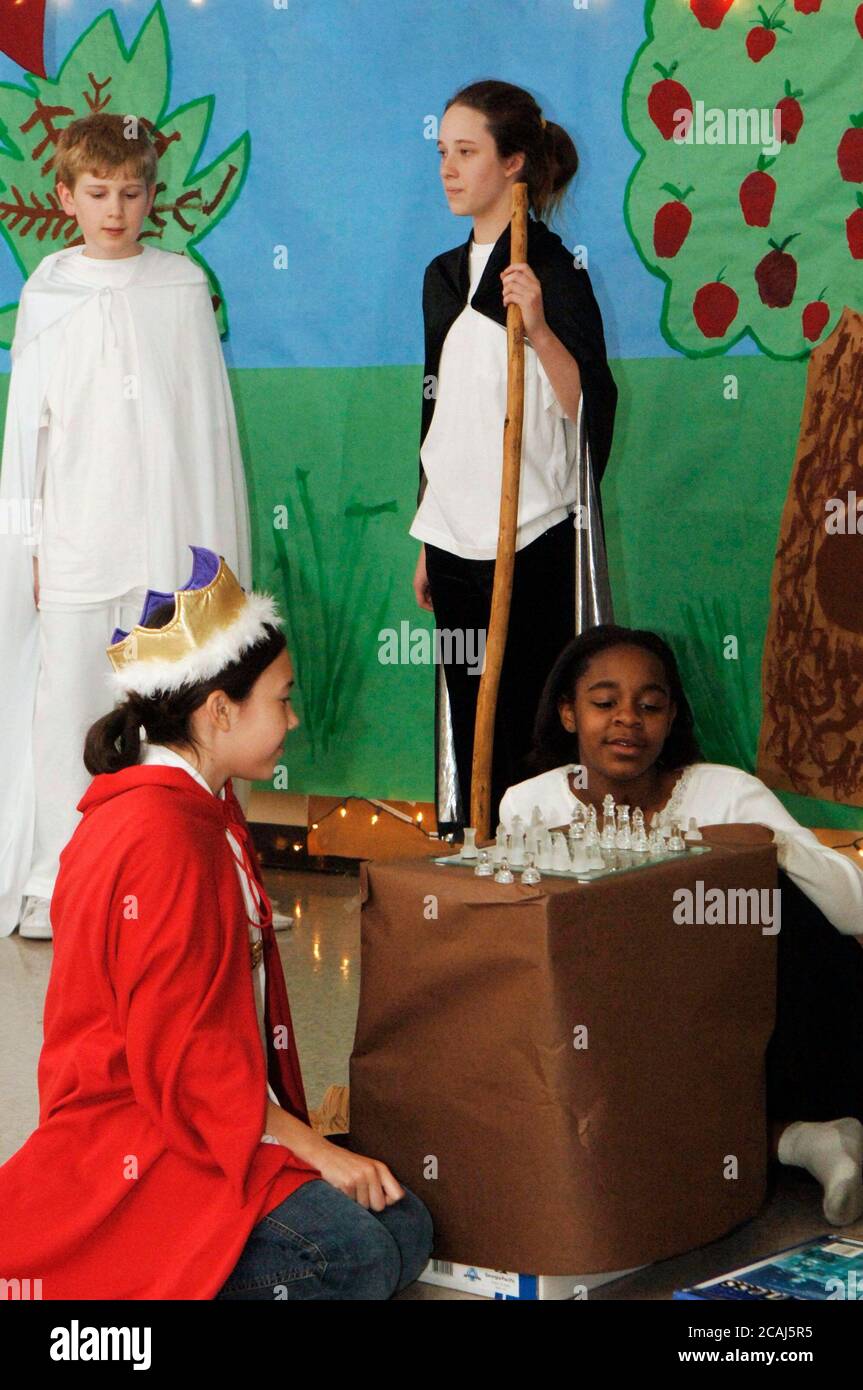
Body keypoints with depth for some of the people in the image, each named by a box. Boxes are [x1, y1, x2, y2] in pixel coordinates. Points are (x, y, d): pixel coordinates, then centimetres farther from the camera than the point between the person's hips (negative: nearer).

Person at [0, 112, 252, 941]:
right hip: (77, 529, 0)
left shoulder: (183, 285, 5)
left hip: (170, 528, 0)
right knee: (67, 700, -1)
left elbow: (208, 414, 6)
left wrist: (216, 540, 4)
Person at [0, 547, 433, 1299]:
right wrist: (311, 1147, -16)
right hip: (130, 1145, -10)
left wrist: (295, 1123, 12)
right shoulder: (159, 839, -19)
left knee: (404, 1227, -1)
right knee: (355, 1255, -26)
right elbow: (179, 1058, -21)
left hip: (199, 1116, 10)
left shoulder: (204, 814, 15)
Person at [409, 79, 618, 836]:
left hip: (533, 542, -6)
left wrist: (538, 327, -29)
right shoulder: (445, 276, 13)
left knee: (527, 734, -4)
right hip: (456, 541, 7)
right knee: (468, 730, 9)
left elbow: (590, 409, -14)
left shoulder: (552, 271, -8)